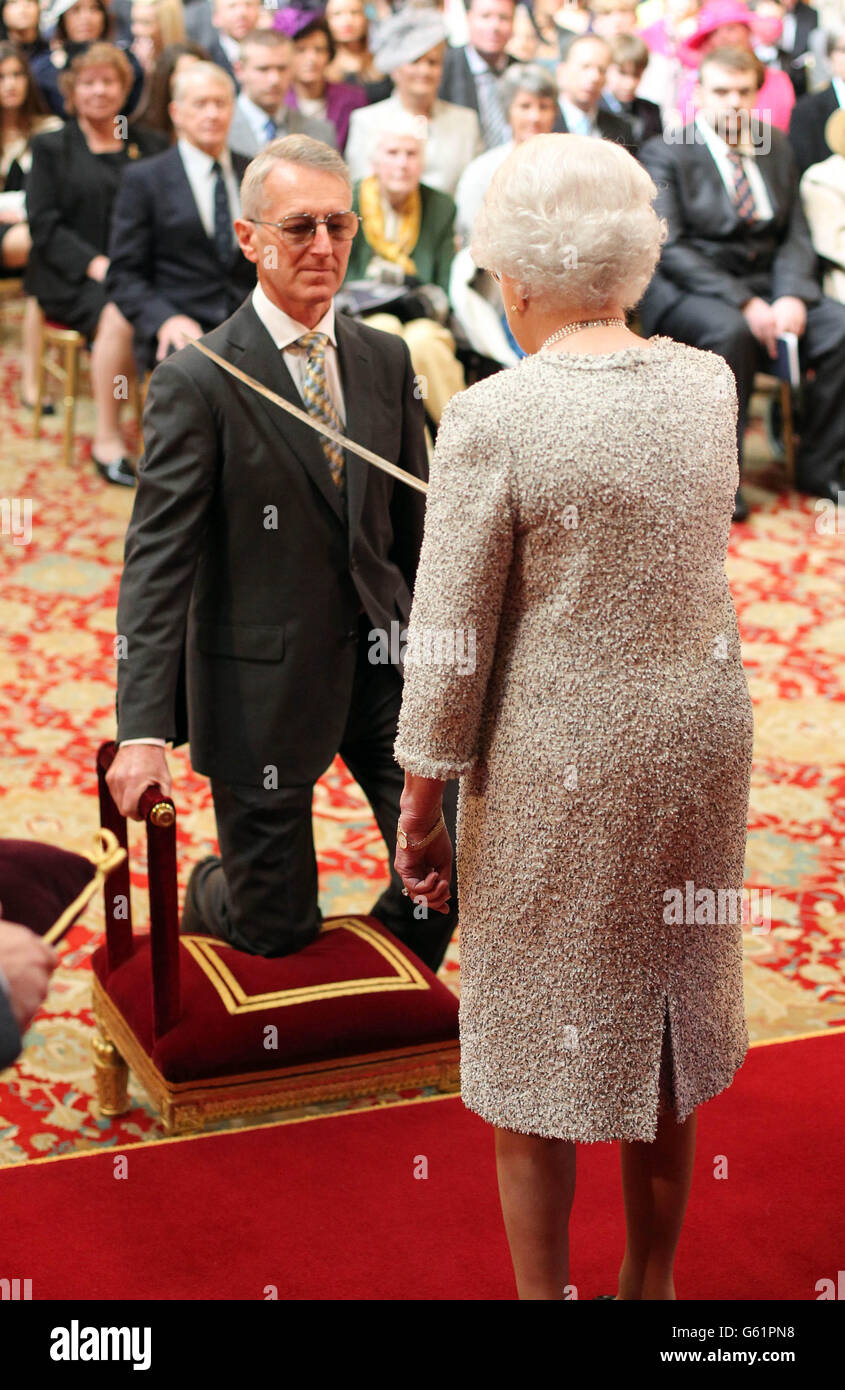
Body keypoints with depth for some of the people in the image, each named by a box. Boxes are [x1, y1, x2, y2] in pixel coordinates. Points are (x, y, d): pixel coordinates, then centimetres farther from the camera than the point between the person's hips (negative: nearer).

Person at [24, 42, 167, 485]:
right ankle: (107, 439, -26)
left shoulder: (151, 145, 19)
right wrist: (94, 263, -15)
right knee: (118, 317, -35)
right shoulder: (51, 148, 12)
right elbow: (43, 223, 1)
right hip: (72, 277, -2)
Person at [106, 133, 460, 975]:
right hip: (262, 681, -4)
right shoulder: (196, 381, -12)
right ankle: (210, 893, 45)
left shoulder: (386, 360, 4)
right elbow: (158, 561, -15)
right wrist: (143, 731, -21)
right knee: (277, 927, 8)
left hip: (383, 662, 4)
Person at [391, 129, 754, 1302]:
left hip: (559, 765, -5)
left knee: (537, 1032, 14)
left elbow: (450, 641, -15)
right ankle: (652, 1278, 40)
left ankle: (544, 1288, 31)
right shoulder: (709, 383, -3)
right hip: (701, 739, 6)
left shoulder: (491, 420, -19)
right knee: (661, 1020, 21)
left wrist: (419, 805, -2)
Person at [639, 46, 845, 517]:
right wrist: (744, 304, -23)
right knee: (731, 332, -37)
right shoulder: (665, 154, -3)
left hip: (766, 284, 5)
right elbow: (669, 250, -13)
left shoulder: (776, 147, 14)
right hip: (687, 290, -5)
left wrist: (792, 296, -12)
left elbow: (796, 236, 10)